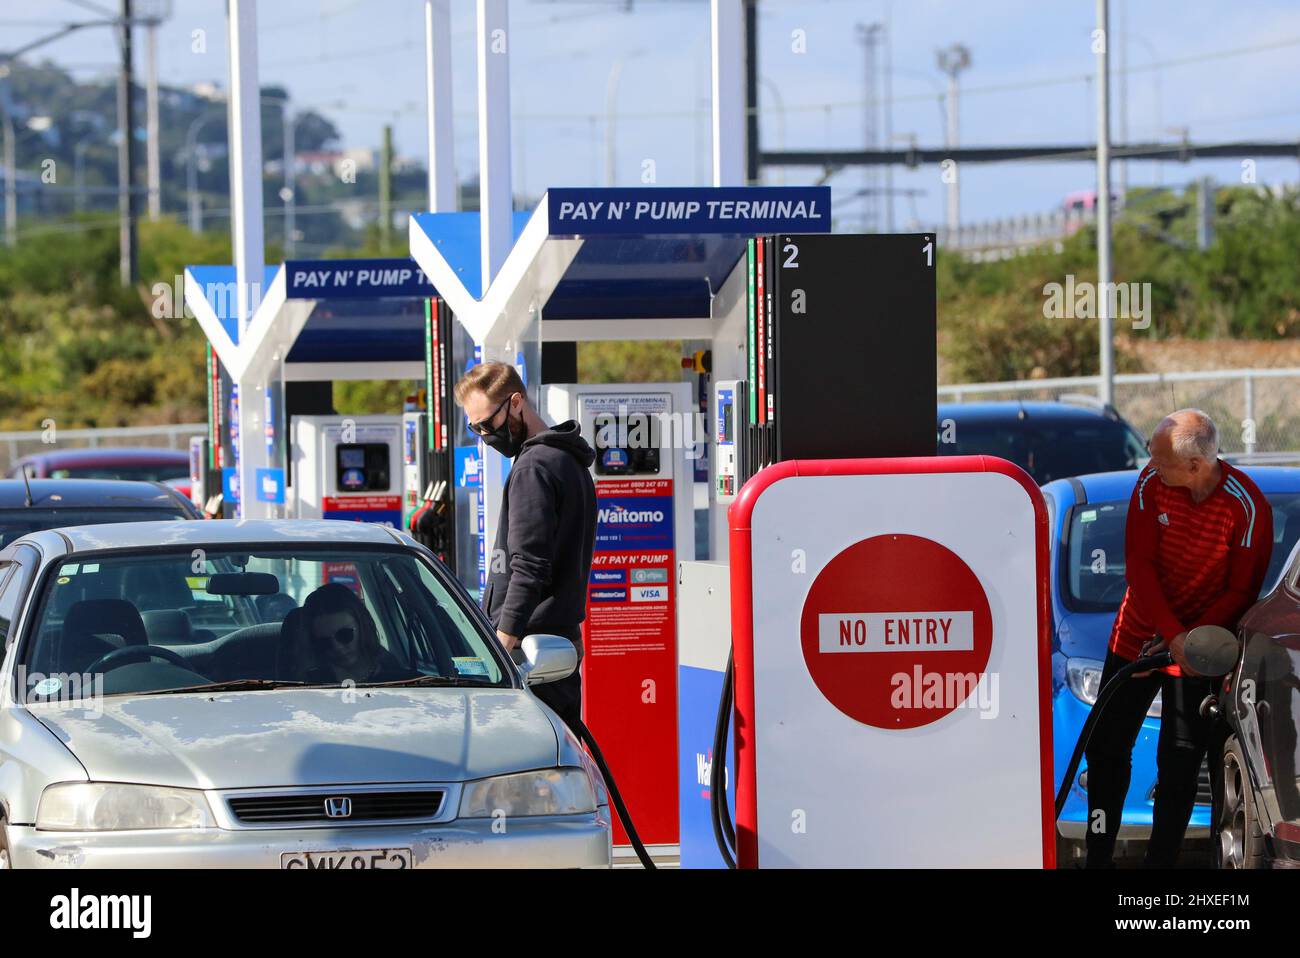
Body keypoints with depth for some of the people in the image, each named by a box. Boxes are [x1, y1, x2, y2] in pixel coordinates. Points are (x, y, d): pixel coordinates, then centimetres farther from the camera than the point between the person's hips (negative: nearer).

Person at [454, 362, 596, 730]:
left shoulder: (534, 468, -12)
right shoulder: (569, 461, 19)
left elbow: (528, 569, -19)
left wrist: (504, 640, -19)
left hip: (528, 644, -10)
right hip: (566, 637, 10)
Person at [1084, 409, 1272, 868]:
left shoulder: (1247, 508, -21)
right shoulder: (1151, 483, -13)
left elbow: (1241, 593, -13)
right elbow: (1139, 565, -10)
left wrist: (1189, 642, -21)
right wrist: (1174, 636, -20)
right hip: (1138, 635, 4)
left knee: (1179, 766, -4)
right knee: (1106, 747, 10)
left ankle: (1160, 862, 6)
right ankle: (1098, 857, 23)